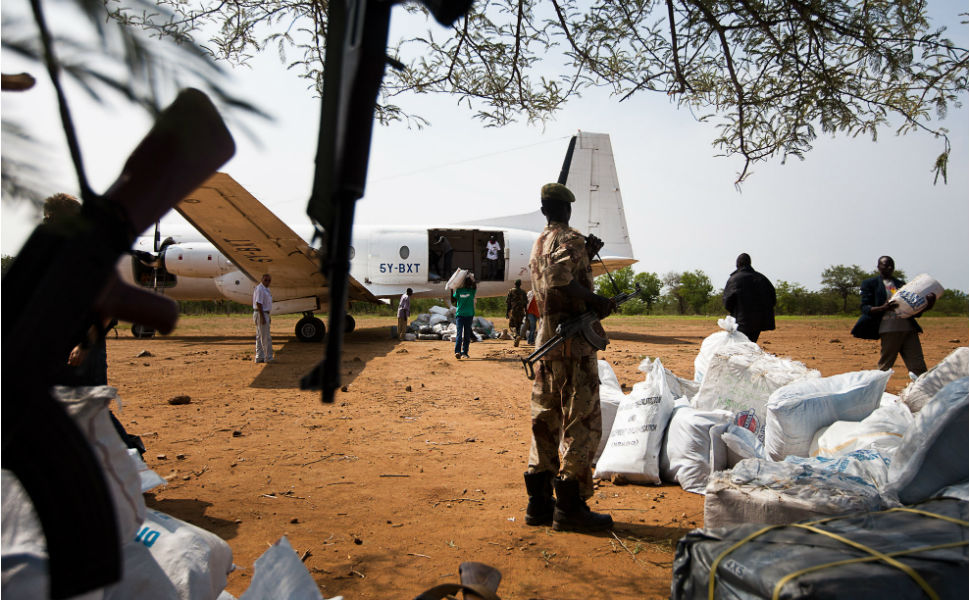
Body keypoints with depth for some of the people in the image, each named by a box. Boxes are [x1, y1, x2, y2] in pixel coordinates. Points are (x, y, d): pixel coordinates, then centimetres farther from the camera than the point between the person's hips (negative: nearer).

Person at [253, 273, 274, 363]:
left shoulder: (266, 289, 16)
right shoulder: (260, 289, -16)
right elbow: (258, 303, -22)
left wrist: (268, 316, 23)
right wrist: (262, 317, -25)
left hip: (264, 314, 11)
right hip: (261, 314, -11)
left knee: (260, 337, 11)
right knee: (266, 337, -6)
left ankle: (259, 357, 15)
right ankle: (268, 357, -1)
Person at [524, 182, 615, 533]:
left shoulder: (538, 244, 18)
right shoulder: (571, 240, -9)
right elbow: (560, 281, -25)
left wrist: (586, 257, 22)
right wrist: (595, 301, -16)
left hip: (546, 337, 9)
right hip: (573, 337, -9)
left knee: (545, 419, 11)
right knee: (581, 421, -4)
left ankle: (539, 503, 16)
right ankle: (570, 507, -1)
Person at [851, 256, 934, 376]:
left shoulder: (901, 284, 23)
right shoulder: (870, 284, 9)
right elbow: (865, 308, -1)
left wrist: (927, 306, 2)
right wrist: (883, 308, -20)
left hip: (908, 327, 5)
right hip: (889, 329, -5)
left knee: (918, 368, -3)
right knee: (884, 368, -3)